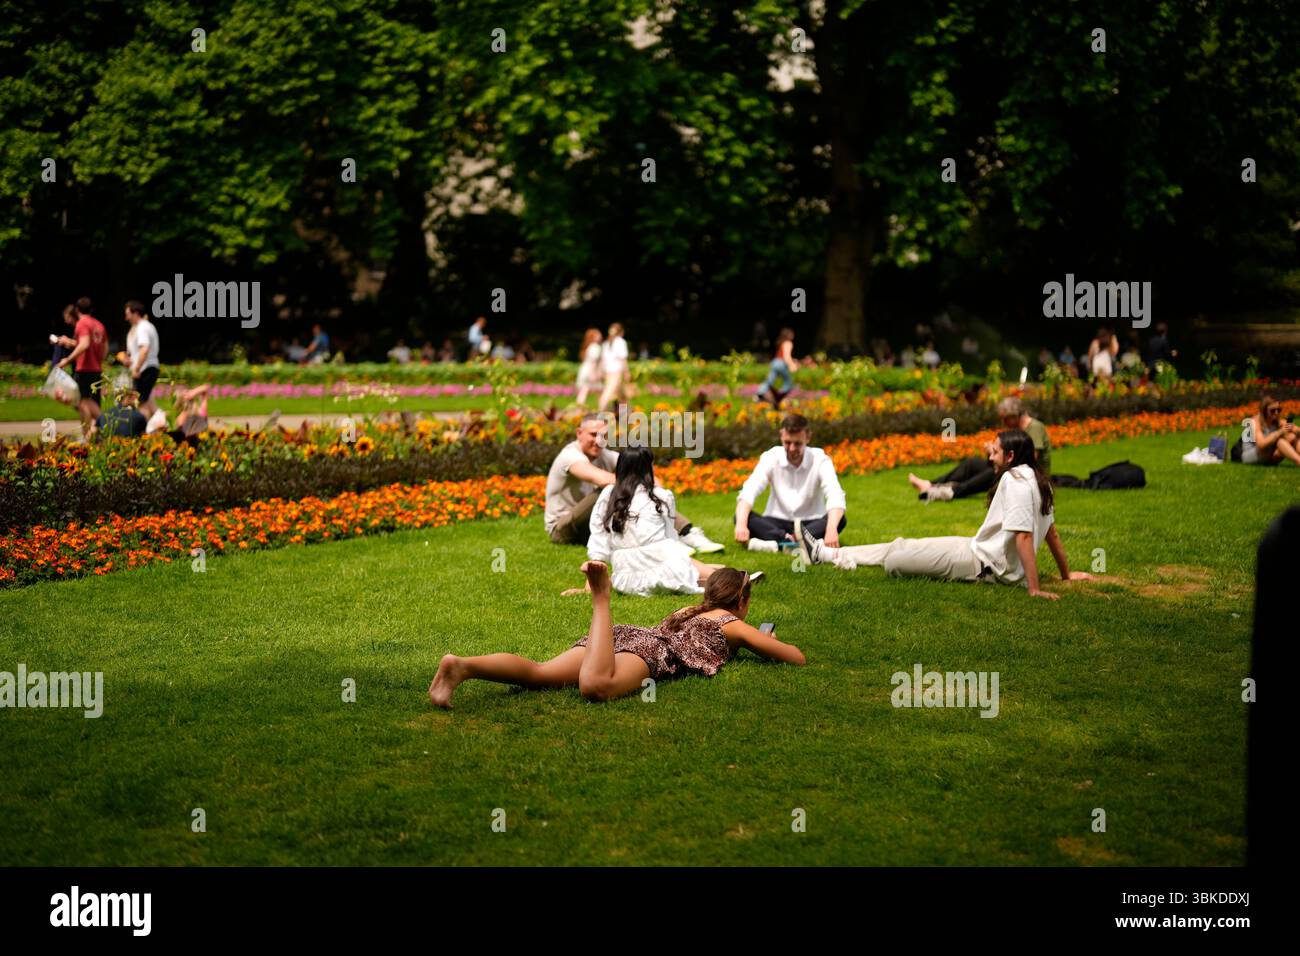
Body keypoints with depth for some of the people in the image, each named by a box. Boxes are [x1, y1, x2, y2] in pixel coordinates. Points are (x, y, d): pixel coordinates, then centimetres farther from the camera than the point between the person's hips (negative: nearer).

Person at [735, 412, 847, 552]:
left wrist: (831, 529, -48)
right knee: (742, 517, -25)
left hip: (811, 524, -1)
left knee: (840, 520, -31)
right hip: (777, 523, 1)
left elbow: (835, 497, -27)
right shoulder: (771, 458, -8)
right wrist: (741, 525, -41)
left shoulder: (820, 460, -12)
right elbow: (748, 492, -21)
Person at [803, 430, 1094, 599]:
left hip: (985, 565, -10)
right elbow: (1051, 531, 15)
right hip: (983, 551, 10)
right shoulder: (1038, 480, 9)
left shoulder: (1015, 480, -21)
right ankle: (822, 553, 23)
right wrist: (1066, 573, 22)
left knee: (894, 560, -7)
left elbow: (1024, 535, -28)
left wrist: (1034, 589, -31)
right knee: (900, 545, 15)